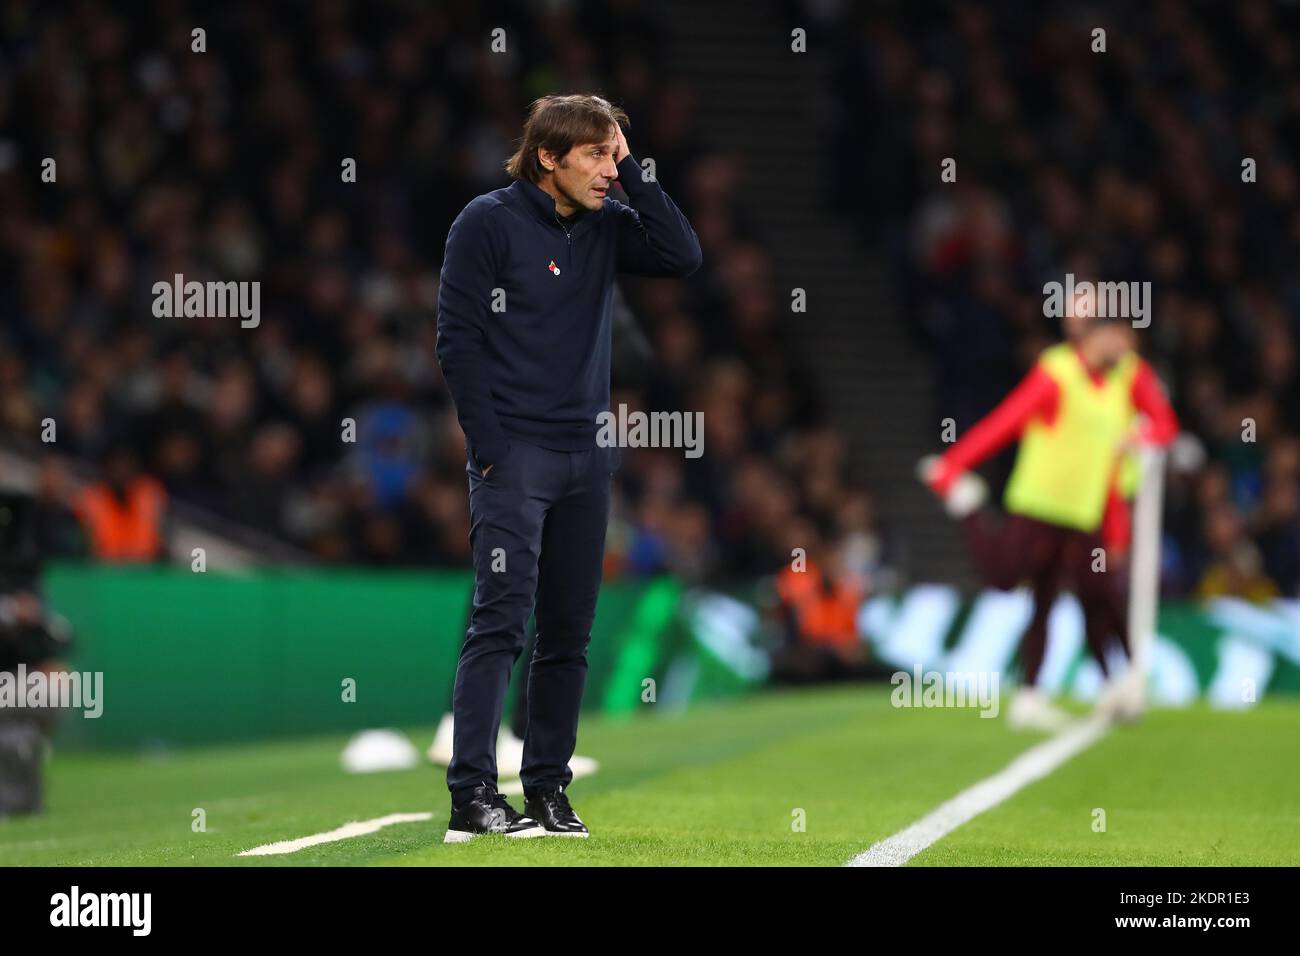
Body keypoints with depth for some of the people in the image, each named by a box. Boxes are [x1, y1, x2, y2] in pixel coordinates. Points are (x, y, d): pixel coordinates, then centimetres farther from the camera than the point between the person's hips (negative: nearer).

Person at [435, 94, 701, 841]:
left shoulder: (606, 225, 9)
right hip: (514, 453, -6)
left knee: (570, 633, 7)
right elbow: (459, 339, -8)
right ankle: (473, 796, -15)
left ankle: (549, 790, 12)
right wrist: (490, 451, -12)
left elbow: (684, 258, -5)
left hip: (587, 456, 6)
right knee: (502, 621, -13)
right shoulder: (489, 223, -6)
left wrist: (631, 169, -6)